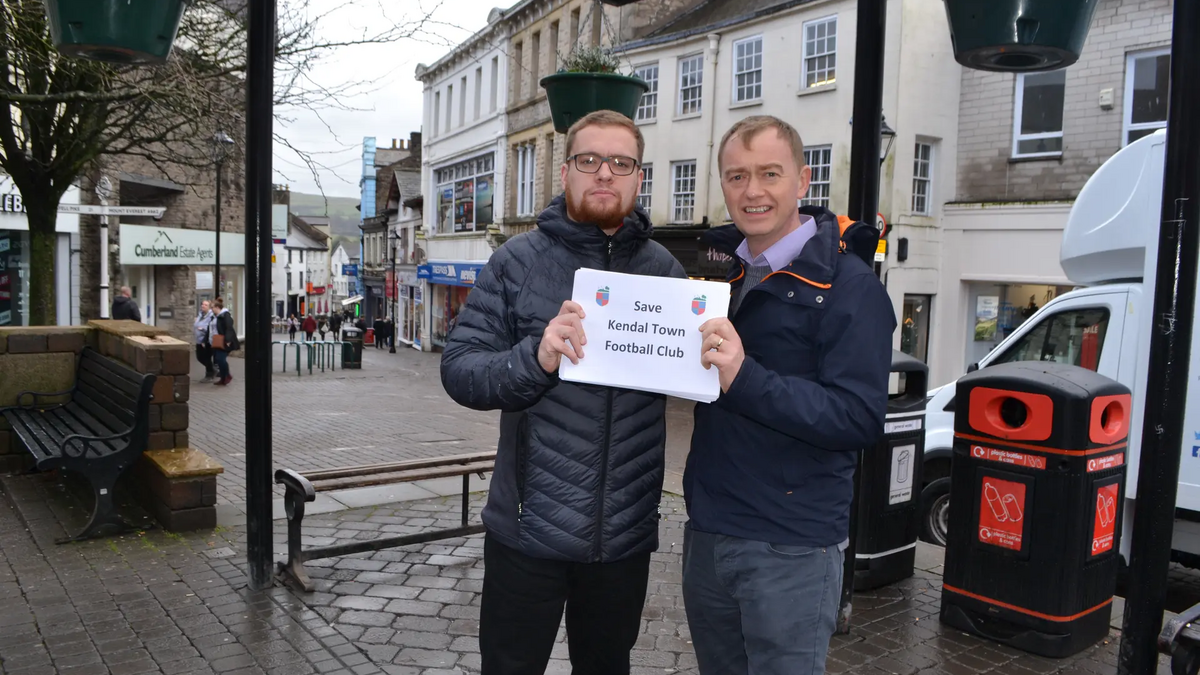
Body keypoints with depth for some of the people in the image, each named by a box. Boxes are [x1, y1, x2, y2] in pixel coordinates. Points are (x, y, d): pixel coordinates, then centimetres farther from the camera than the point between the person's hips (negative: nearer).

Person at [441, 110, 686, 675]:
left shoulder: (664, 268, 2)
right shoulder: (519, 259, -5)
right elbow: (458, 370, -10)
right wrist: (536, 357, -28)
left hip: (626, 536, 2)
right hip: (528, 528, -2)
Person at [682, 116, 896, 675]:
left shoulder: (848, 286, -11)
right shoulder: (723, 273, 10)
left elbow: (859, 418, -20)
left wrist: (745, 378, -30)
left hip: (791, 550, -6)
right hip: (706, 535, 7)